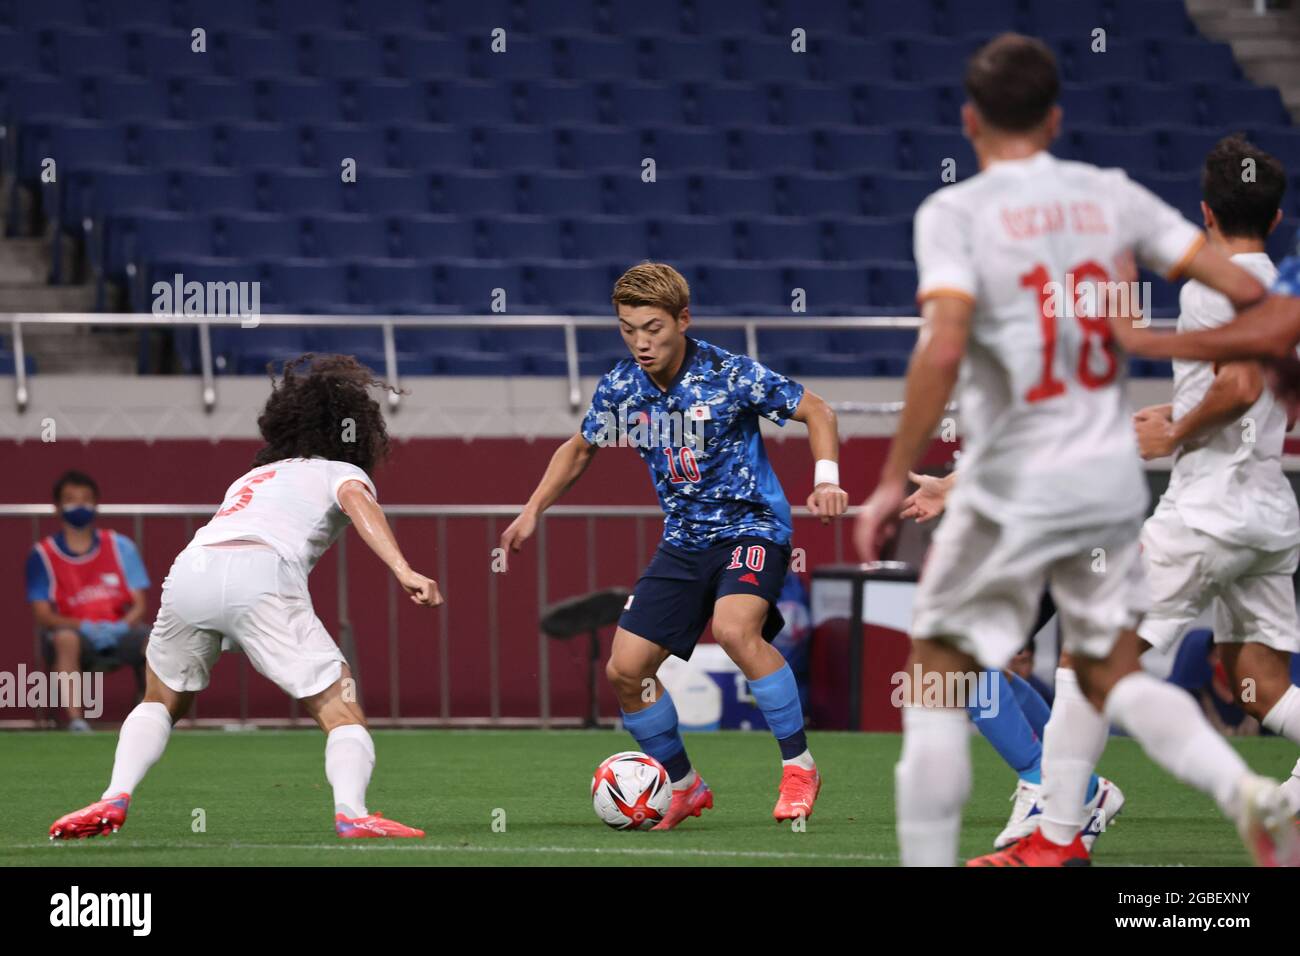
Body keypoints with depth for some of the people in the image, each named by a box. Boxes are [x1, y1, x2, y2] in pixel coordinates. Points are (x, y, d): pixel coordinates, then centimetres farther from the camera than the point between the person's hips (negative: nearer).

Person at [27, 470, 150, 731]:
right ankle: (76, 721, -44)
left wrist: (124, 624, -17)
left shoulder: (120, 547, 10)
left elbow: (139, 605, 7)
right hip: (76, 633, -2)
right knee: (65, 638, -38)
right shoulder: (43, 554, 4)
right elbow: (42, 614, -3)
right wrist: (83, 626, -21)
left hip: (119, 633, 2)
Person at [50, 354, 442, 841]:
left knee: (160, 702, 27)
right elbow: (356, 501, 0)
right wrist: (403, 570, -12)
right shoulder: (344, 472, 22)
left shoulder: (251, 477, 39)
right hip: (262, 576, -5)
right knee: (340, 709, 1)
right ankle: (351, 812, -23)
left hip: (189, 568, 5)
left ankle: (115, 797, 6)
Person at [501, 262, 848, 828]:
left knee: (734, 628, -35)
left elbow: (816, 412, -7)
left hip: (751, 527, -6)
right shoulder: (619, 389, -2)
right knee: (624, 670, -3)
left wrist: (826, 480, -22)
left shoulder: (728, 375, -16)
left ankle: (799, 767, -19)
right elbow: (579, 450, 18)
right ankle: (684, 787, 19)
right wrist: (533, 511, 8)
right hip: (683, 542, 6)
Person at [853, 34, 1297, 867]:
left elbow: (943, 350, -22)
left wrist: (893, 482, -17)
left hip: (1015, 486, -5)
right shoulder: (1110, 196, 5)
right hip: (1114, 478, 5)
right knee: (1107, 671, 19)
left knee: (937, 681, 6)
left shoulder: (955, 213, -8)